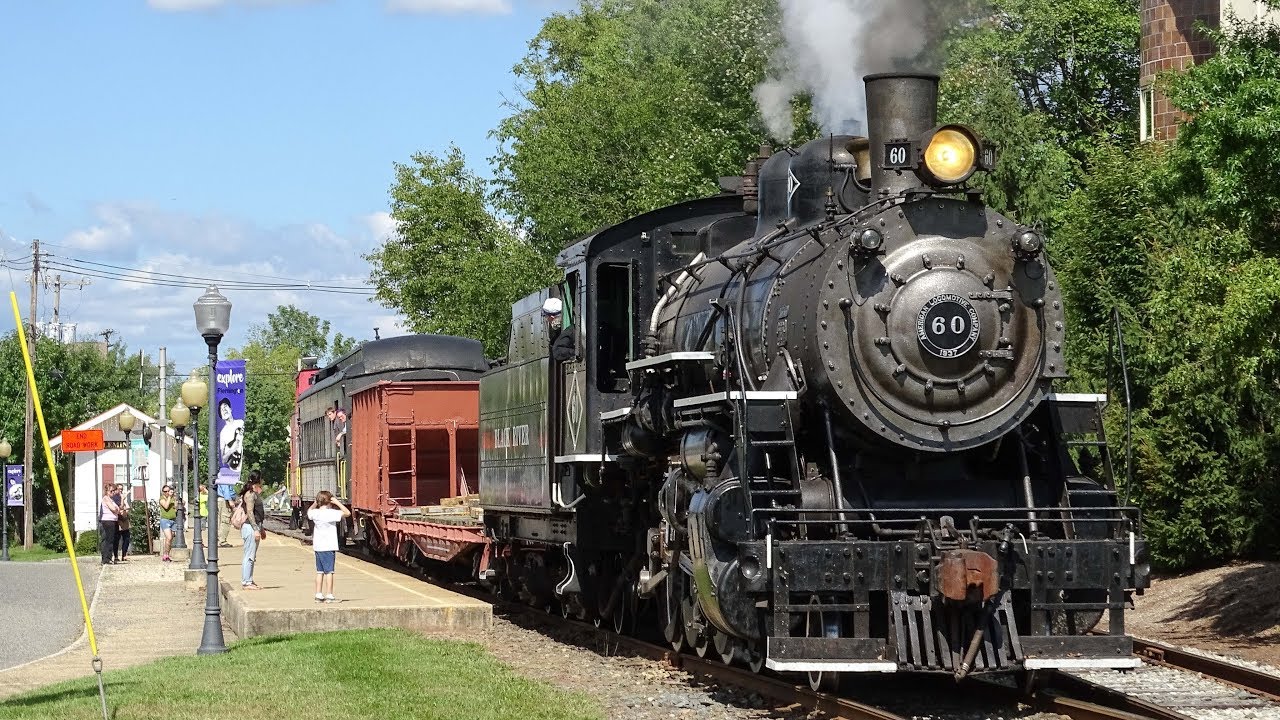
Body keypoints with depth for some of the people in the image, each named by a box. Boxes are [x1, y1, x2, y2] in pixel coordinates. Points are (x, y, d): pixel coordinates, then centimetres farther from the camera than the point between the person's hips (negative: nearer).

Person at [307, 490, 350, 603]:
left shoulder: (315, 513, 5)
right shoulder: (331, 513, -15)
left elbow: (309, 512, 29)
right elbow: (347, 513, -18)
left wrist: (316, 503, 18)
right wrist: (337, 502, -12)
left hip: (318, 546, 7)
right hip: (329, 547, -7)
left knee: (320, 571, 13)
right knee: (329, 571, -2)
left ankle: (318, 595, 14)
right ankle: (329, 596, -2)